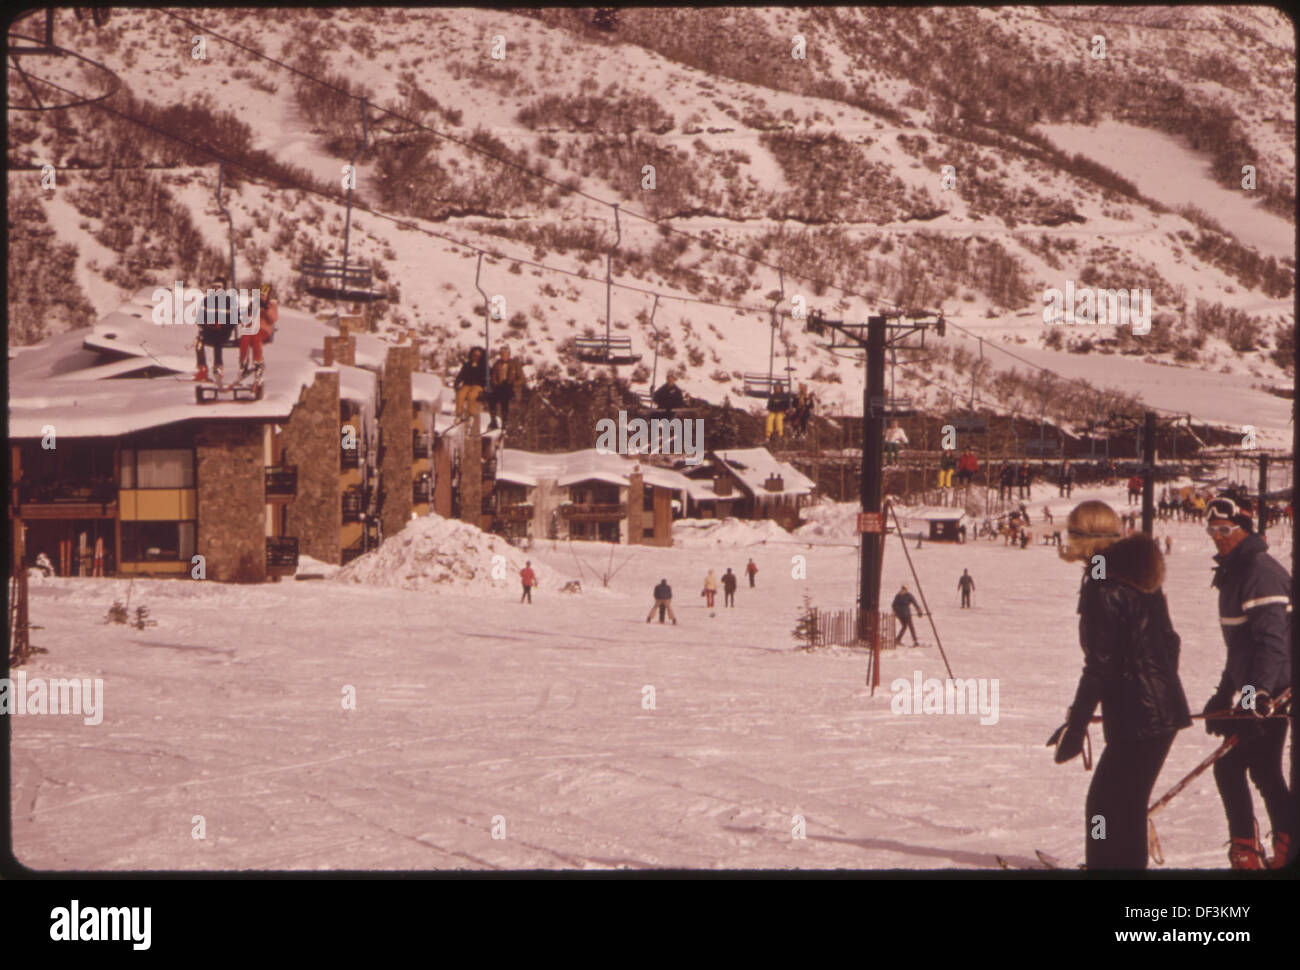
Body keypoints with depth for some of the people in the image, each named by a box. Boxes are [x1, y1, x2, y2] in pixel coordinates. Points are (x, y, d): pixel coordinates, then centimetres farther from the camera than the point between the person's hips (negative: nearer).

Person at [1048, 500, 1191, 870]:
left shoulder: (1102, 588, -16)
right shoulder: (1141, 577, 11)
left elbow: (1100, 666, -18)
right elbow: (1168, 641, 18)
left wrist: (1075, 725, -15)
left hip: (1136, 720, -9)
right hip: (1165, 710, 9)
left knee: (1107, 808, -4)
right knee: (1126, 805, 17)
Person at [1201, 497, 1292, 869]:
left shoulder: (1260, 571, -16)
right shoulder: (1235, 572, 16)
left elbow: (1272, 639, -25)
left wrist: (1258, 692, -33)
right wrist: (1224, 694, 24)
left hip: (1271, 689, -10)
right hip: (1255, 688, 10)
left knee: (1230, 765, -6)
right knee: (1264, 769, 12)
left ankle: (1246, 853, 0)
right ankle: (1286, 852, 17)